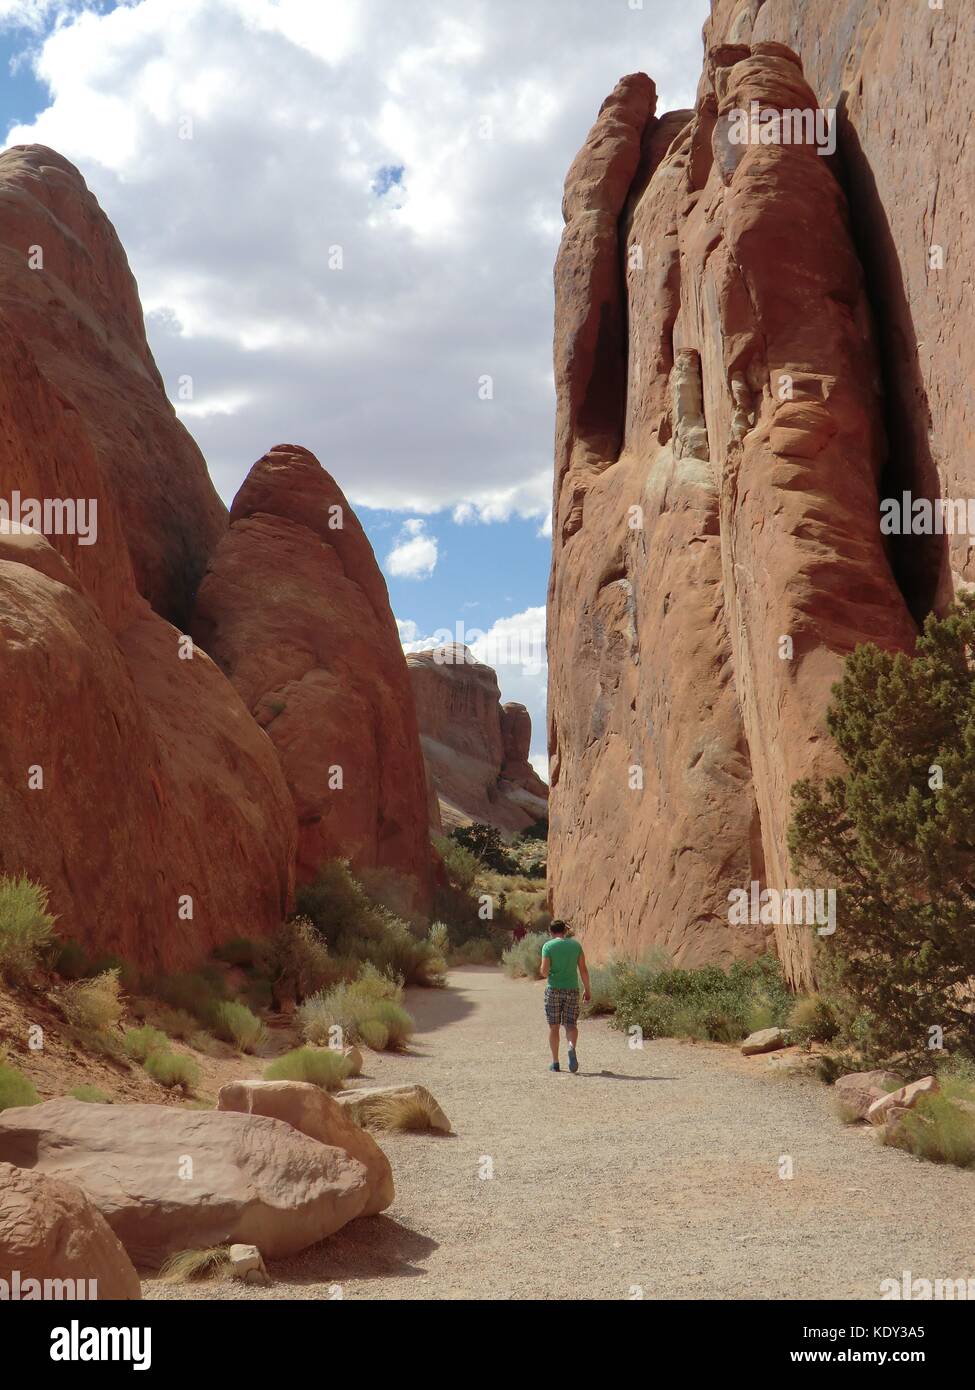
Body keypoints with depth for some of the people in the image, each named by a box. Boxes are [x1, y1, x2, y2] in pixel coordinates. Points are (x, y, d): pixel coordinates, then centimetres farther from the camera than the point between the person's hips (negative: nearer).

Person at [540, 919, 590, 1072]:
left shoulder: (548, 946, -4)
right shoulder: (575, 945, 4)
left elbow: (544, 971, -11)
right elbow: (583, 969, 3)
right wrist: (587, 991, 10)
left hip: (554, 990, -2)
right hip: (572, 990, 2)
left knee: (554, 1026, 8)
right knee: (571, 1024, 8)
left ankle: (555, 1063, 9)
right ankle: (572, 1048, -22)